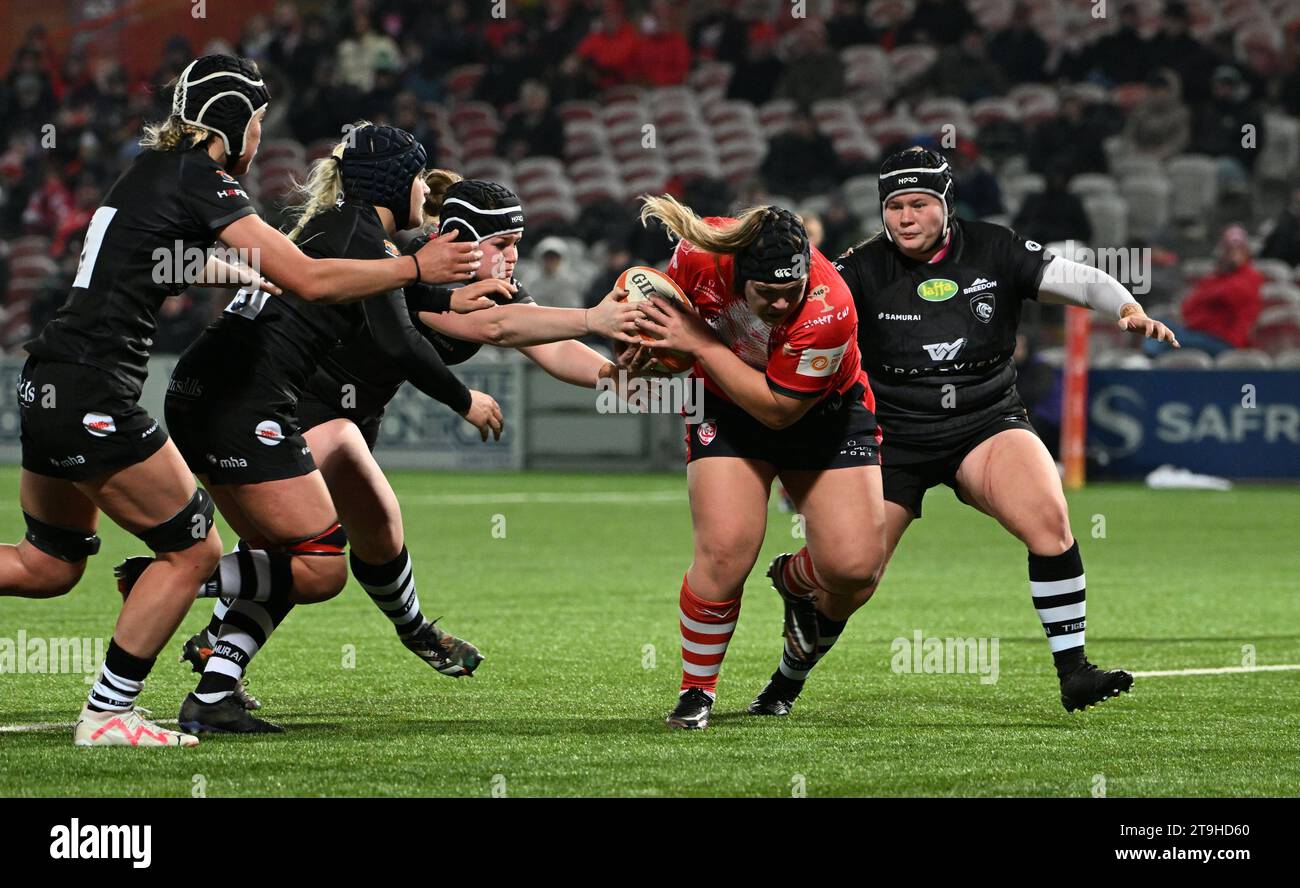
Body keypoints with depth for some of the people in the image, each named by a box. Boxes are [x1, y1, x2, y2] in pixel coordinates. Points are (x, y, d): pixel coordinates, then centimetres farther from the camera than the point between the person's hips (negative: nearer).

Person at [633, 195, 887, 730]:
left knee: (856, 566, -14)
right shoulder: (702, 254, -26)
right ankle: (696, 691, 2)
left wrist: (700, 344, -30)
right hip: (727, 412, 1)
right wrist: (651, 341, -15)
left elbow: (779, 409, -27)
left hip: (820, 412, -1)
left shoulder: (828, 312, -36)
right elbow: (672, 288, 2)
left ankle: (793, 578, 23)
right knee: (725, 553, -19)